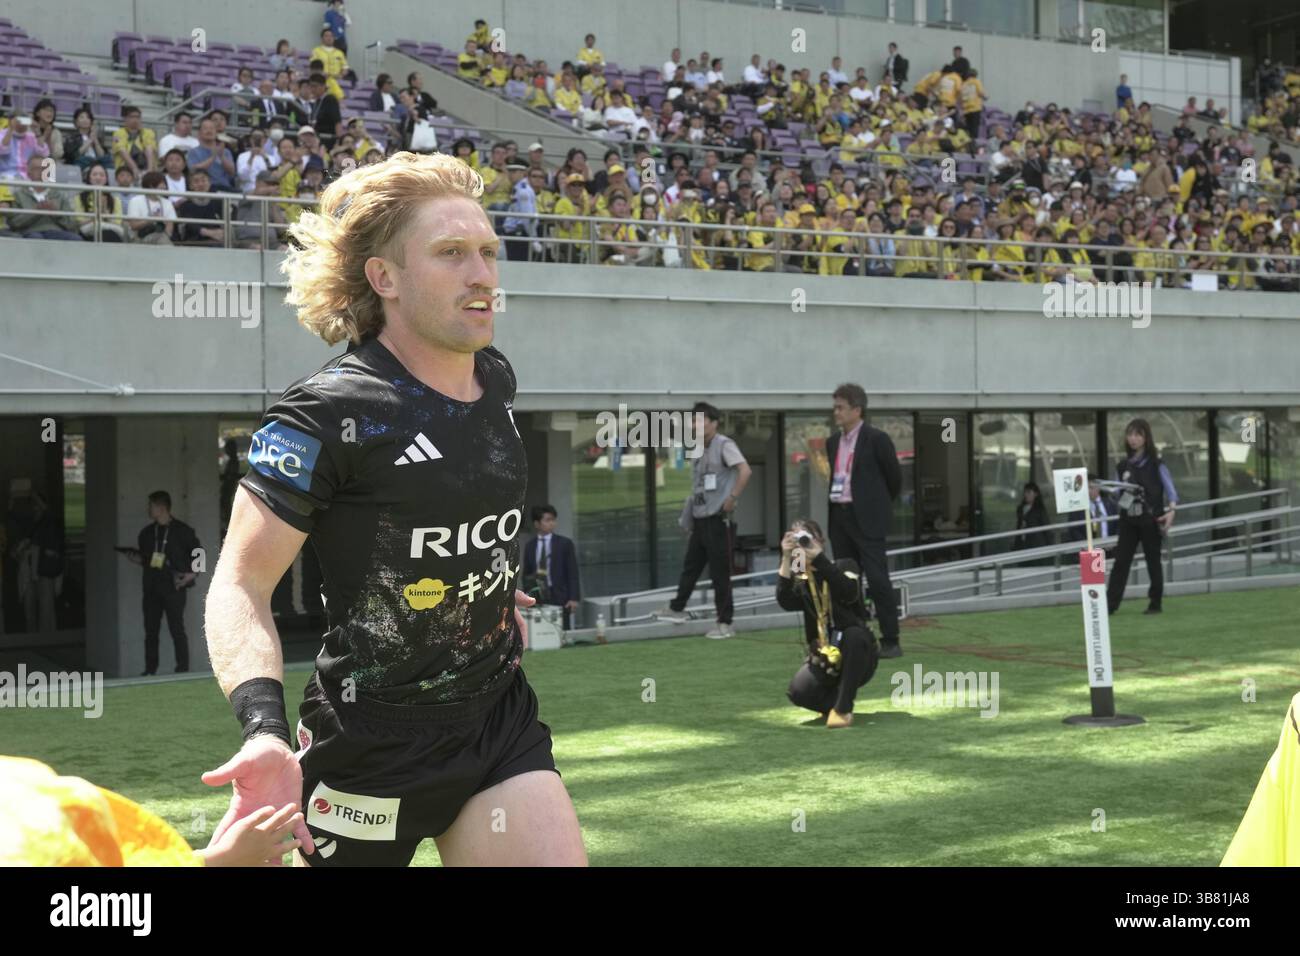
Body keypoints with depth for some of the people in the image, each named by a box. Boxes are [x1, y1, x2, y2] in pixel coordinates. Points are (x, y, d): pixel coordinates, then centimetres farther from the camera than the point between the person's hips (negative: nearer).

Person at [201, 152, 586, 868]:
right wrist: (263, 731, -32)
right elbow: (240, 586, -18)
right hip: (371, 747, -5)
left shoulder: (496, 381, 3)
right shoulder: (329, 413, -17)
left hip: (500, 723, 6)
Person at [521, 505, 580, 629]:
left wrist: (573, 598, -8)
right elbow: (526, 575, 17)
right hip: (537, 598, 2)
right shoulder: (529, 546, 12)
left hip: (559, 598, -2)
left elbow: (572, 573, 1)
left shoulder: (565, 543, 4)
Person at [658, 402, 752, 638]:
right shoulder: (701, 450, 14)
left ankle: (725, 624, 3)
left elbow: (745, 470, -22)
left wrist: (732, 498, -21)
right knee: (690, 565, 17)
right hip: (700, 518, 8)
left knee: (719, 571, -3)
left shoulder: (724, 445, -10)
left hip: (716, 519, -8)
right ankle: (677, 608, 30)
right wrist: (690, 503, 14)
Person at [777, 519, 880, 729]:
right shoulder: (799, 579, 5)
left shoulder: (844, 567, -1)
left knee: (854, 634, -36)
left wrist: (818, 557, -28)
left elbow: (849, 593, -25)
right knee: (799, 692, -28)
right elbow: (786, 602, -18)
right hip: (824, 657, 2)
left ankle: (843, 707, -26)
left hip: (855, 656, -2)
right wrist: (786, 559, -23)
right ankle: (835, 699, 7)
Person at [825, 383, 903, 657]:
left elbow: (894, 476, 1)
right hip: (839, 518, 7)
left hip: (867, 519, -7)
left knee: (878, 580, -10)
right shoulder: (833, 442, 13)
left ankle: (891, 642, -5)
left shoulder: (876, 439, -6)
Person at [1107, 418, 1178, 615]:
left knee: (1153, 561, 5)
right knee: (1121, 560, -2)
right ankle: (1110, 604, -6)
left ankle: (1155, 603, 14)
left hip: (1150, 519, -3)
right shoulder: (1123, 466, 10)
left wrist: (1171, 510, -23)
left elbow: (1170, 489, -8)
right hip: (1128, 520, 3)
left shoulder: (1156, 464, -2)